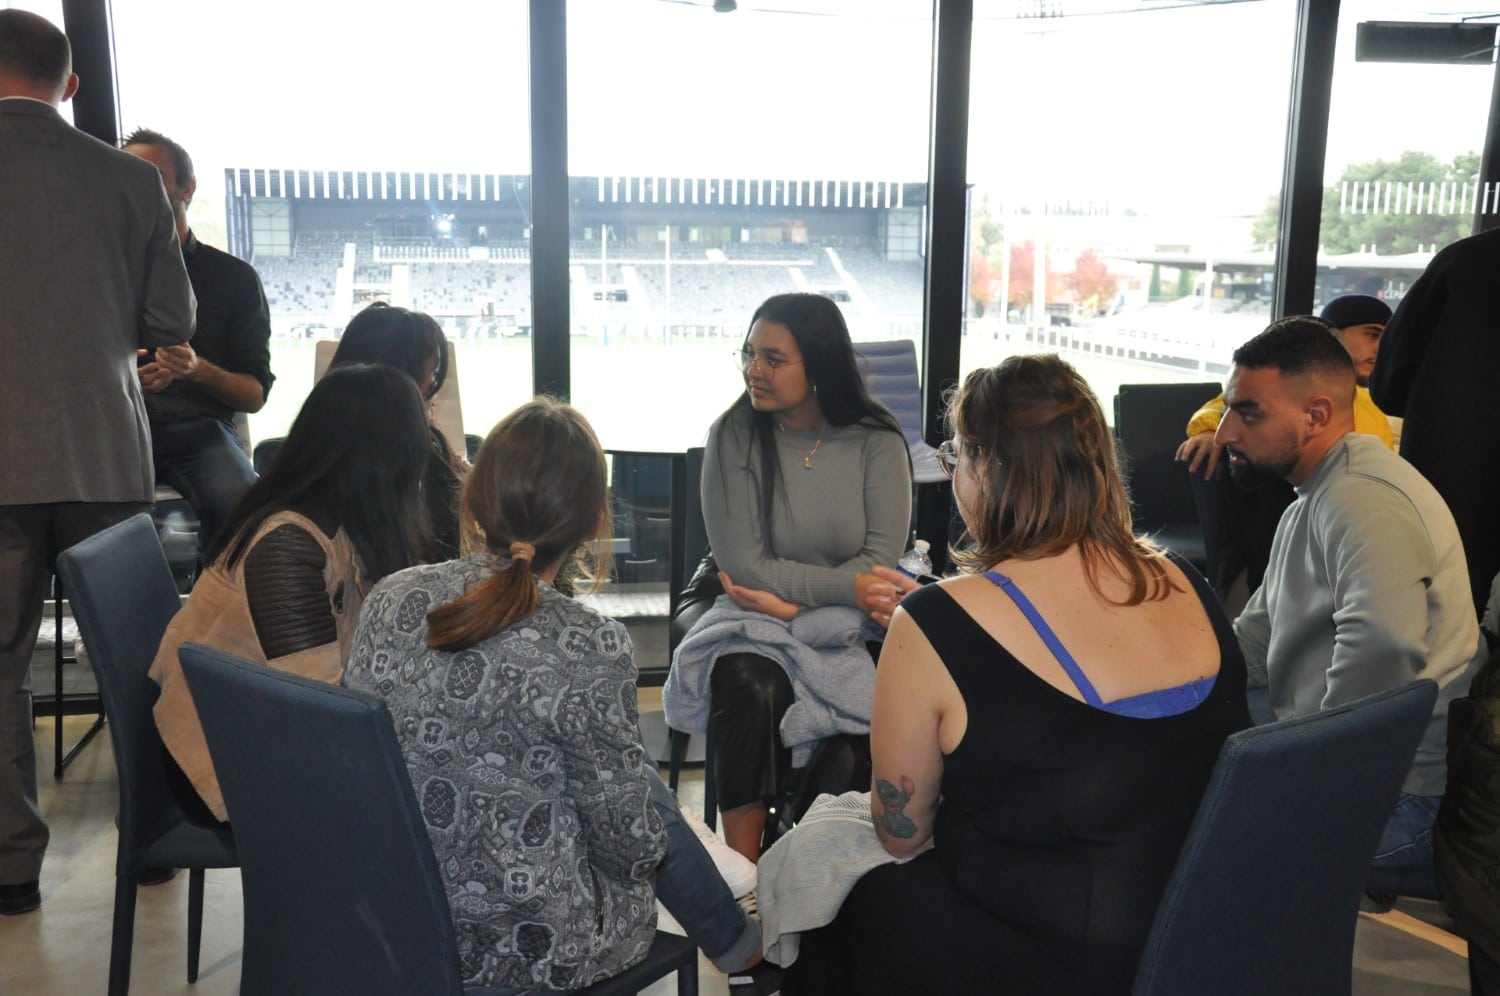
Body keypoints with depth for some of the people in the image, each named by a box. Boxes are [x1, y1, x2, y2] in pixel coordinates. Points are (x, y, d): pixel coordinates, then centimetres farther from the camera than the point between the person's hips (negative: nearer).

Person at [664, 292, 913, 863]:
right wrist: (851, 586, -14)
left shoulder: (877, 443, -1)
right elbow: (743, 564, -10)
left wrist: (787, 599, -17)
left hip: (846, 627, 1)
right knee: (752, 689, -32)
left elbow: (881, 563, -8)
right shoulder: (734, 436, -3)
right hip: (751, 622, -1)